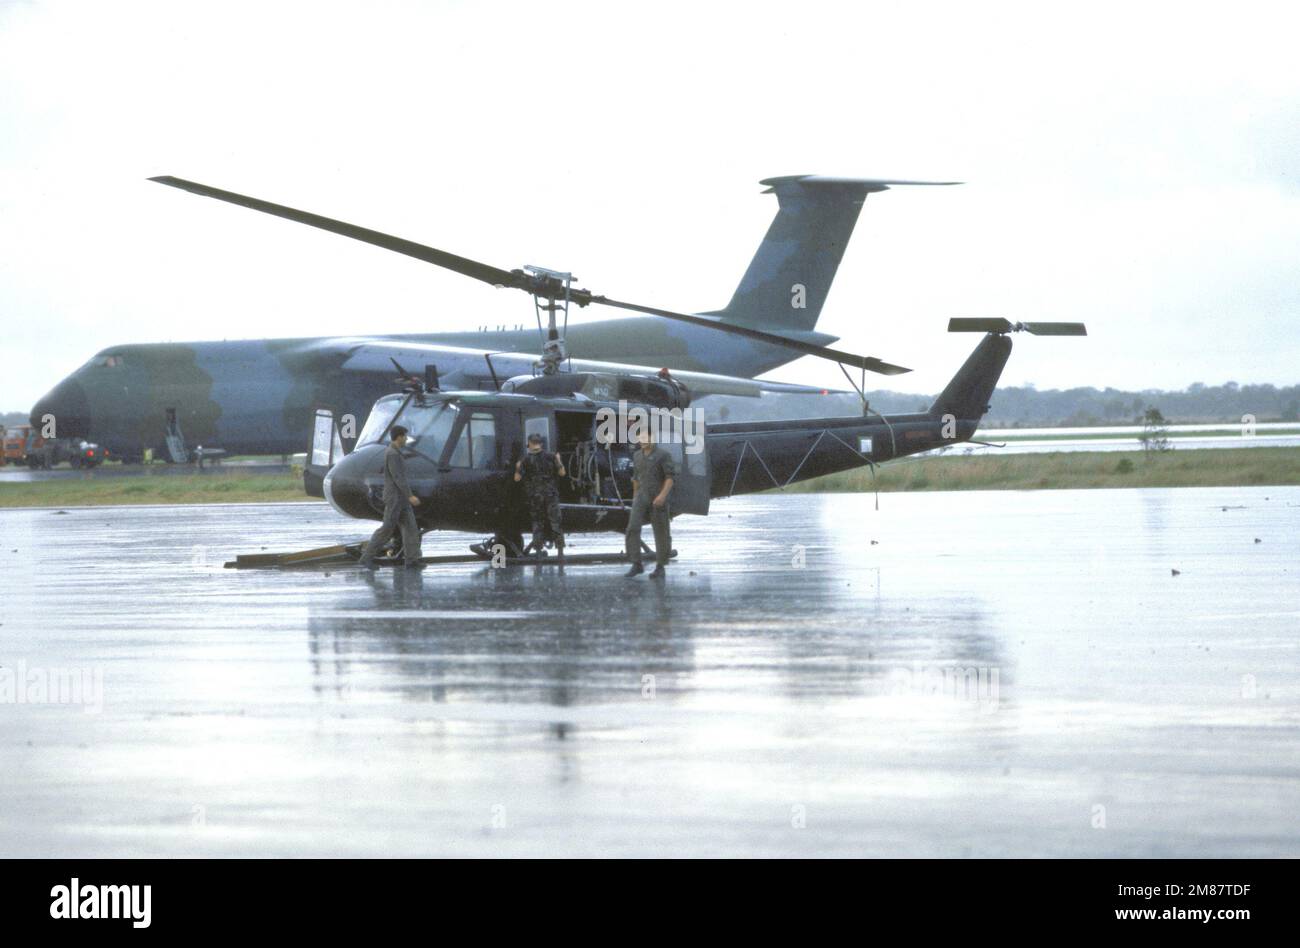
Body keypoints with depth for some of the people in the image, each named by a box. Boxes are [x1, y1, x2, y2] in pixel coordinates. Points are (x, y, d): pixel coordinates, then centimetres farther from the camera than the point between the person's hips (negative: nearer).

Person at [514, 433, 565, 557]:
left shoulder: (525, 460, -4)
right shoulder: (550, 458, 0)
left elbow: (517, 478, -6)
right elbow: (562, 472, 3)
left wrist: (517, 468, 13)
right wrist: (559, 461, 19)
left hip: (534, 497, -1)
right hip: (551, 495, 1)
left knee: (537, 522, 9)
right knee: (555, 522, 3)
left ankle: (538, 549, 4)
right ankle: (560, 550, -2)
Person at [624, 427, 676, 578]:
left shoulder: (664, 455, -7)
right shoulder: (637, 456, 11)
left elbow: (670, 478, -13)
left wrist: (663, 495, -26)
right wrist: (635, 498, 24)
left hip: (658, 499, -4)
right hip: (641, 498, 5)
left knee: (661, 532, 1)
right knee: (633, 528, -12)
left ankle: (660, 567, 13)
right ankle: (637, 565, -9)